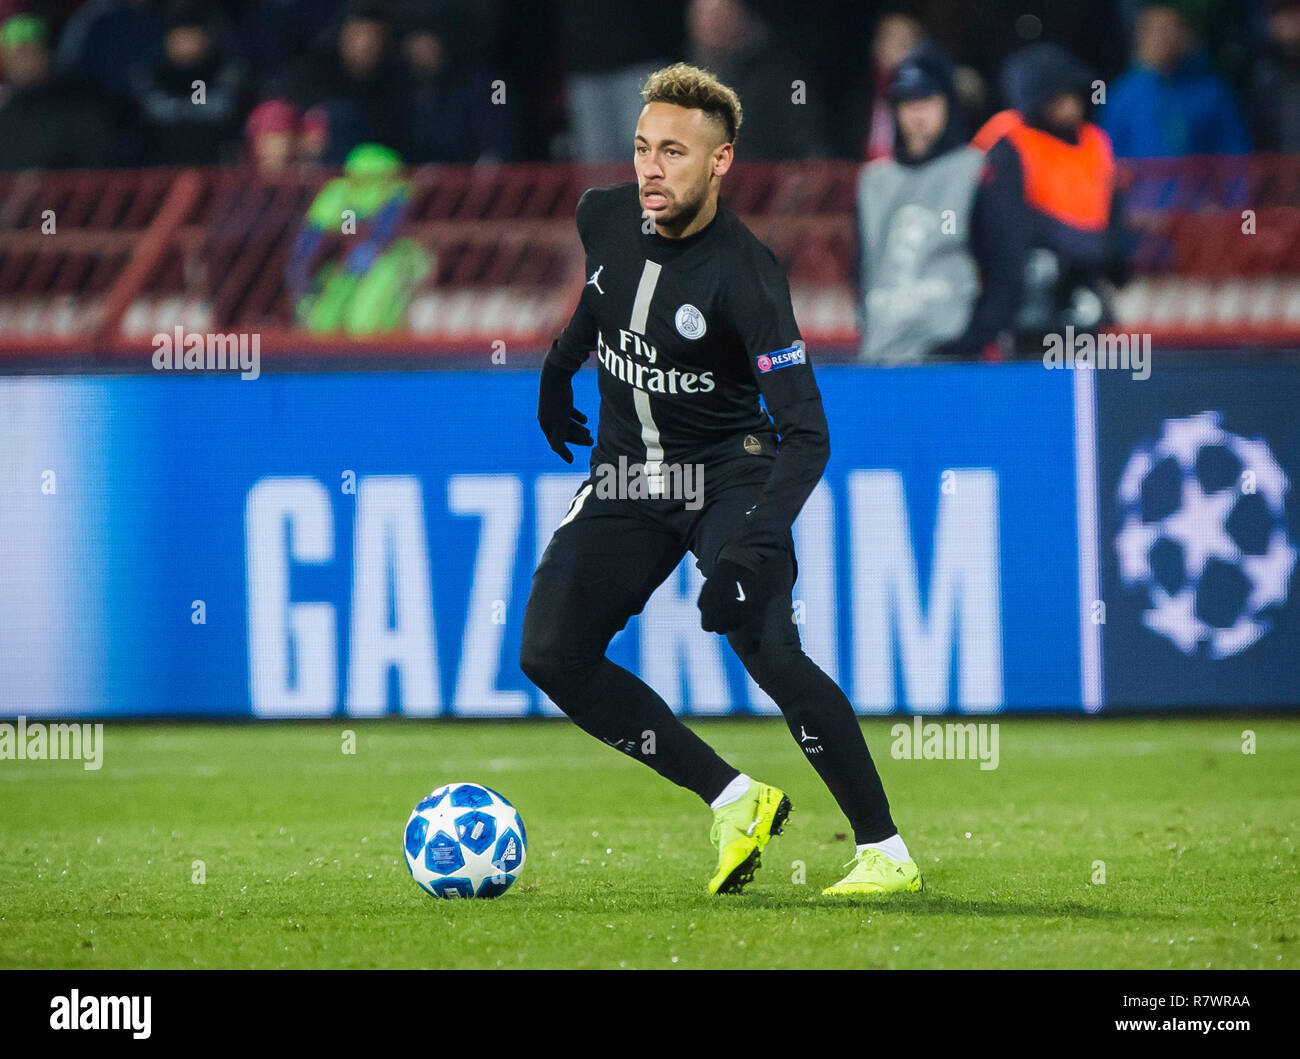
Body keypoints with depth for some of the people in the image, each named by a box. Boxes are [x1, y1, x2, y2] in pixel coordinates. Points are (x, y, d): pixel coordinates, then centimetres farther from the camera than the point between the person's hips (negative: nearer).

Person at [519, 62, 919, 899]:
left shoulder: (745, 275, -24)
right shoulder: (605, 216, -7)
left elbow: (806, 434, -29)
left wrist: (756, 543, -42)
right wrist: (560, 364, 25)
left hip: (729, 470, -6)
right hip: (626, 474, 6)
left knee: (767, 648, -26)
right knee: (552, 656, -7)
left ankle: (887, 852, -15)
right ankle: (736, 803, 1)